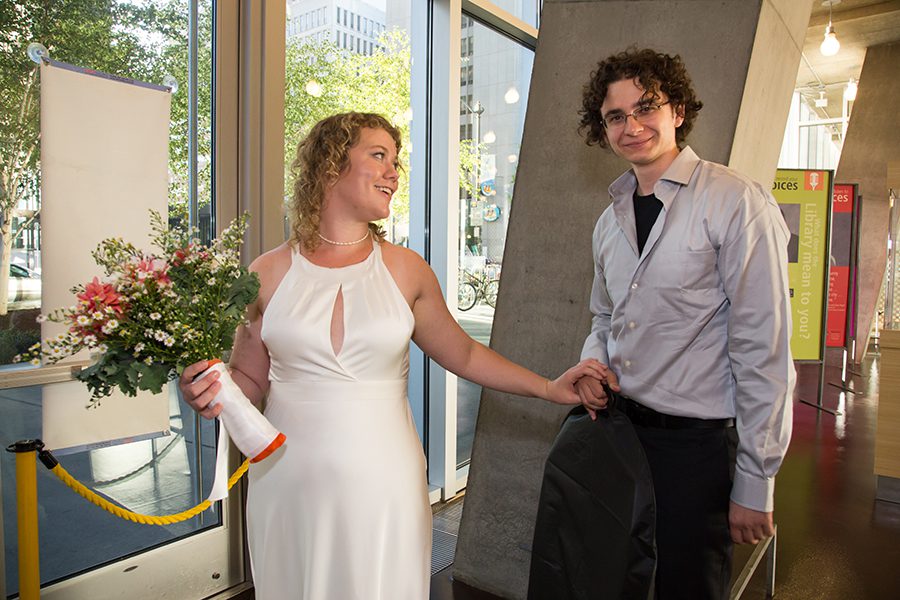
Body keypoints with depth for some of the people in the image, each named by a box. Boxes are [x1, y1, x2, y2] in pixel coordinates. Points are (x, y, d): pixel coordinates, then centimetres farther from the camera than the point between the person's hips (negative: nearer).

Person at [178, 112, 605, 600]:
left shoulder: (406, 270, -1)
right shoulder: (270, 273, -2)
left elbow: (463, 355, 9)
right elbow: (251, 379, 7)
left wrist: (549, 388, 5)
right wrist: (214, 394, -14)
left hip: (382, 485, 0)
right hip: (288, 484, 0)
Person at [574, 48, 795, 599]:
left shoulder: (736, 203, -13)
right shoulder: (611, 221, 10)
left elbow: (763, 352, -15)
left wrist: (755, 482, -14)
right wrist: (594, 363, 0)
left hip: (698, 442, -6)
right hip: (621, 427, 6)